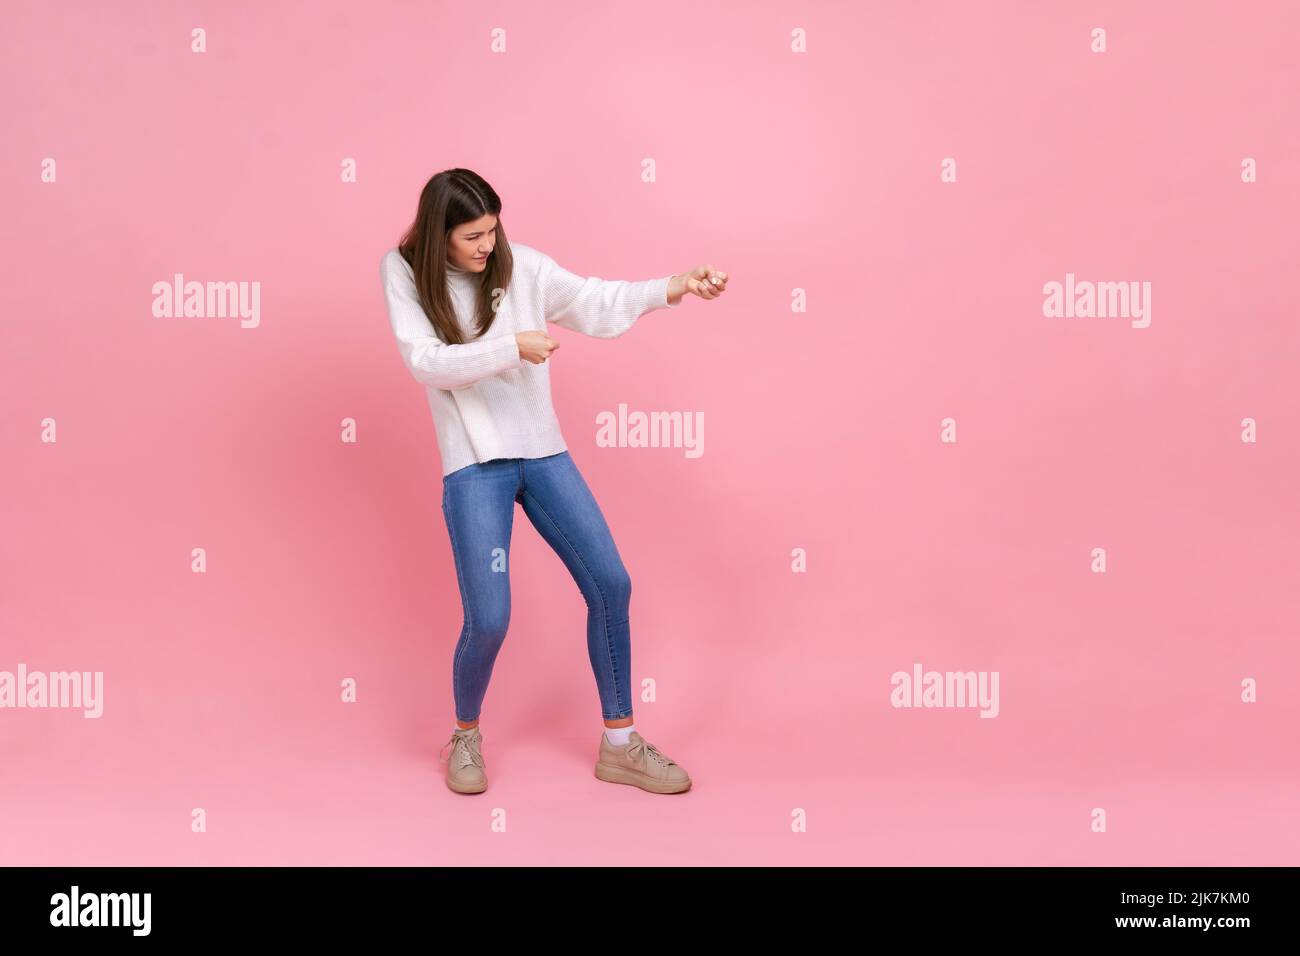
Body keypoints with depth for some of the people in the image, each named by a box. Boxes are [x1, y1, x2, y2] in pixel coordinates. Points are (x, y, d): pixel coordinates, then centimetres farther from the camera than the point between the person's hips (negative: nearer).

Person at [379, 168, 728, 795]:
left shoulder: (521, 266, 3)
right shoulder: (405, 272, -2)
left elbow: (594, 303, -5)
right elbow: (426, 362, -12)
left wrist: (672, 288, -18)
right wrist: (513, 346, -18)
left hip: (543, 452, 4)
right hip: (474, 463, -3)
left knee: (610, 584, -1)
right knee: (489, 618, -10)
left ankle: (619, 745, 15)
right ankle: (466, 735, 22)